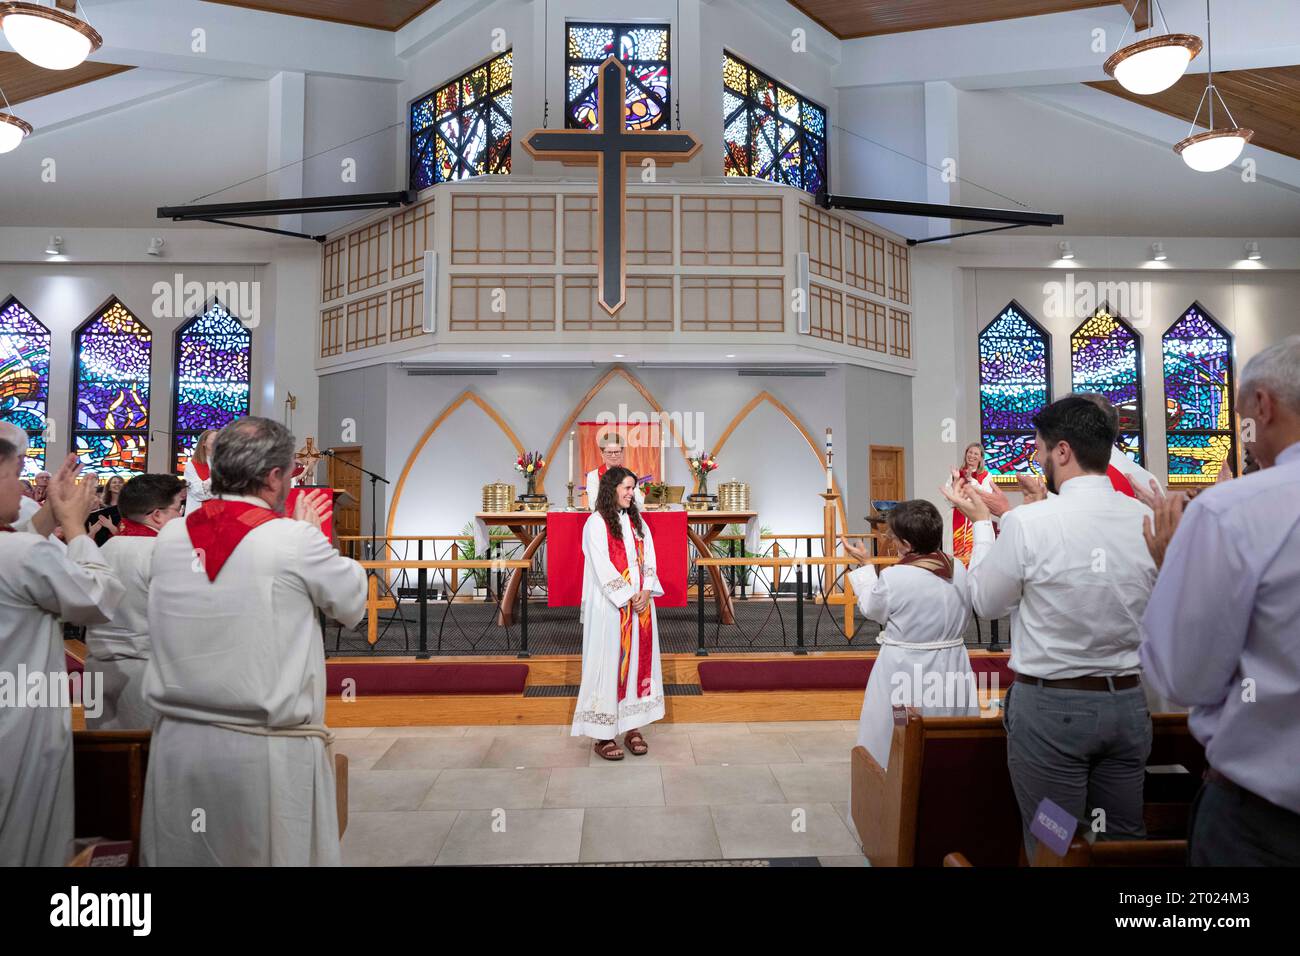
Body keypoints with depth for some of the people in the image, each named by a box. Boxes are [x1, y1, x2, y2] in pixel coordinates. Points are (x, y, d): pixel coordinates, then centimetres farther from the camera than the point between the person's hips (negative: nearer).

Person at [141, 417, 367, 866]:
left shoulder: (168, 537, 1)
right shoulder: (294, 539, -15)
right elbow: (354, 605, -1)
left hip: (177, 742, 5)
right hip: (268, 750, -5)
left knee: (184, 854, 18)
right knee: (272, 855, 10)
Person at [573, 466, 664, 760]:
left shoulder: (636, 520, 12)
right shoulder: (596, 523, -8)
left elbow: (648, 558, 7)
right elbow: (603, 568, -13)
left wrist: (646, 592, -8)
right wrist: (628, 598, -15)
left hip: (640, 603, 6)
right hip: (611, 606, -6)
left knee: (639, 660, 8)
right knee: (609, 663, -1)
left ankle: (633, 727, 18)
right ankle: (604, 735, 7)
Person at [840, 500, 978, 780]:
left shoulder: (893, 577, -21)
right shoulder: (960, 570, -4)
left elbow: (873, 610, -1)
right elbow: (964, 616, 8)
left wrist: (864, 564, 7)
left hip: (904, 672, -5)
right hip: (952, 669, 5)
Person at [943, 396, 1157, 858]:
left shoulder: (1028, 522, -18)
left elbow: (987, 602, -5)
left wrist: (982, 523, 7)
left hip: (1049, 705, -5)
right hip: (1128, 702, 5)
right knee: (1124, 839, 18)